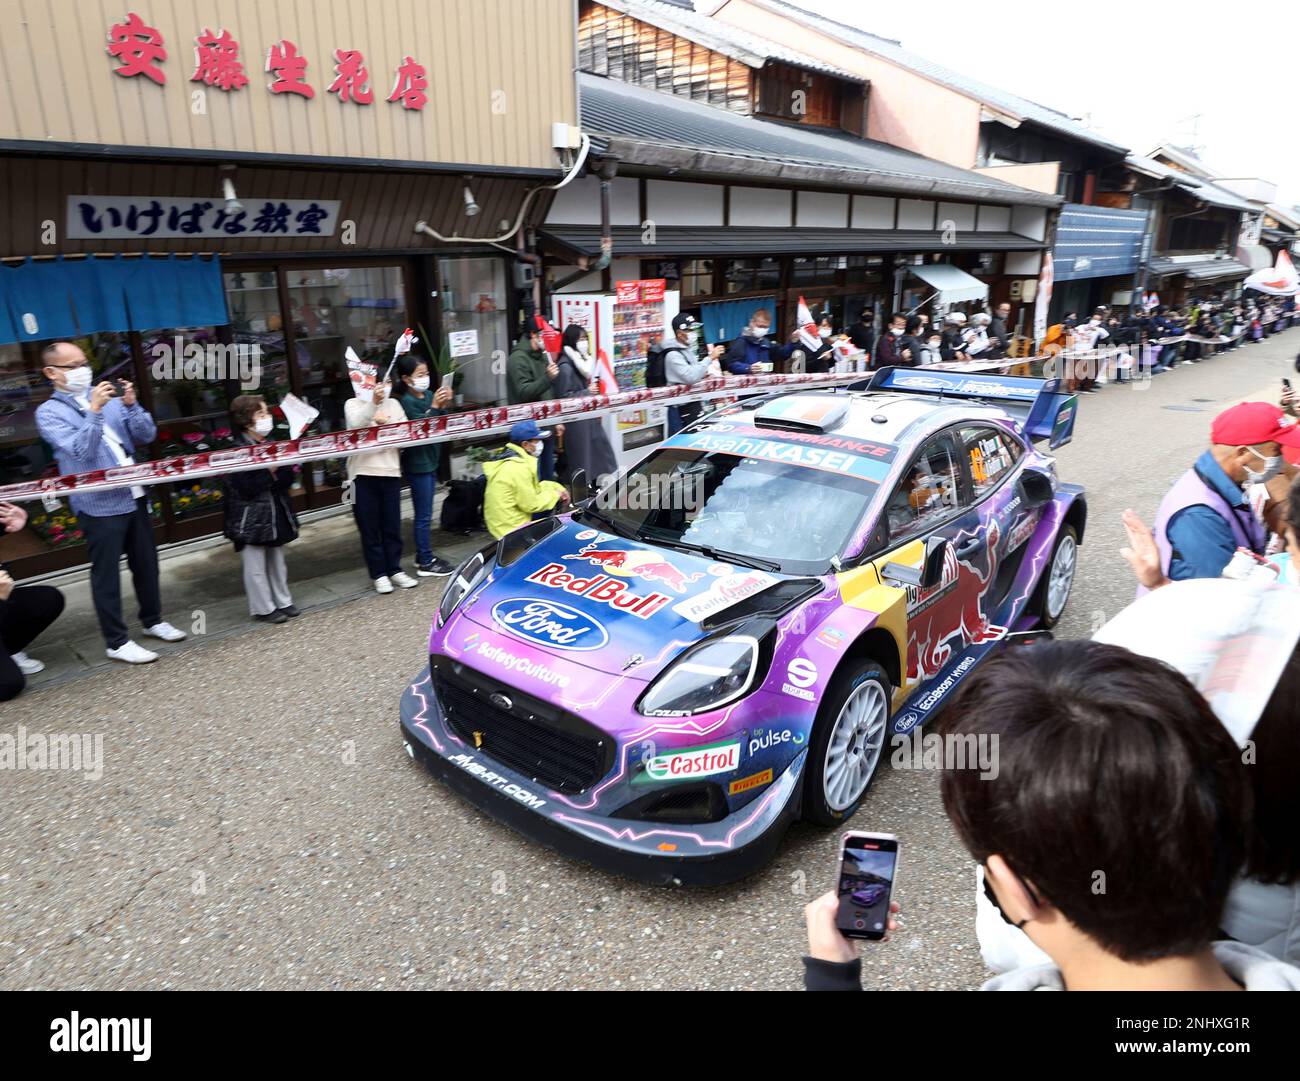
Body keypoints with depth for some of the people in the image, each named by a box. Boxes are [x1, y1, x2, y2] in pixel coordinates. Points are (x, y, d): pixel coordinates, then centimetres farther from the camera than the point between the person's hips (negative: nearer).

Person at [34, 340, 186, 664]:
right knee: (106, 573, 2)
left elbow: (146, 436, 2)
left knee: (146, 563, 16)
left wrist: (131, 404, -13)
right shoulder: (49, 412, -4)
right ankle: (117, 642, 10)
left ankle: (153, 621, 32)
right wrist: (94, 410, -24)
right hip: (99, 505, -5)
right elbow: (80, 450, -18)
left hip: (134, 496, 5)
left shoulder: (108, 399, 8)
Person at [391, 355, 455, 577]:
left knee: (424, 514, 16)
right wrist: (434, 407, -25)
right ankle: (426, 563, 4)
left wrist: (444, 406, -7)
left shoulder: (429, 394, 6)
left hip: (430, 460, 8)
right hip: (417, 463, -8)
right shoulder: (405, 401, -14)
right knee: (424, 515, -3)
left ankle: (423, 555, 26)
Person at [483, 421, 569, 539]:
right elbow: (531, 505, -20)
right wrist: (555, 495, -6)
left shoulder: (512, 458, 7)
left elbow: (533, 487, 18)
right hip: (513, 529, -10)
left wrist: (558, 489, 6)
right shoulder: (519, 468, -24)